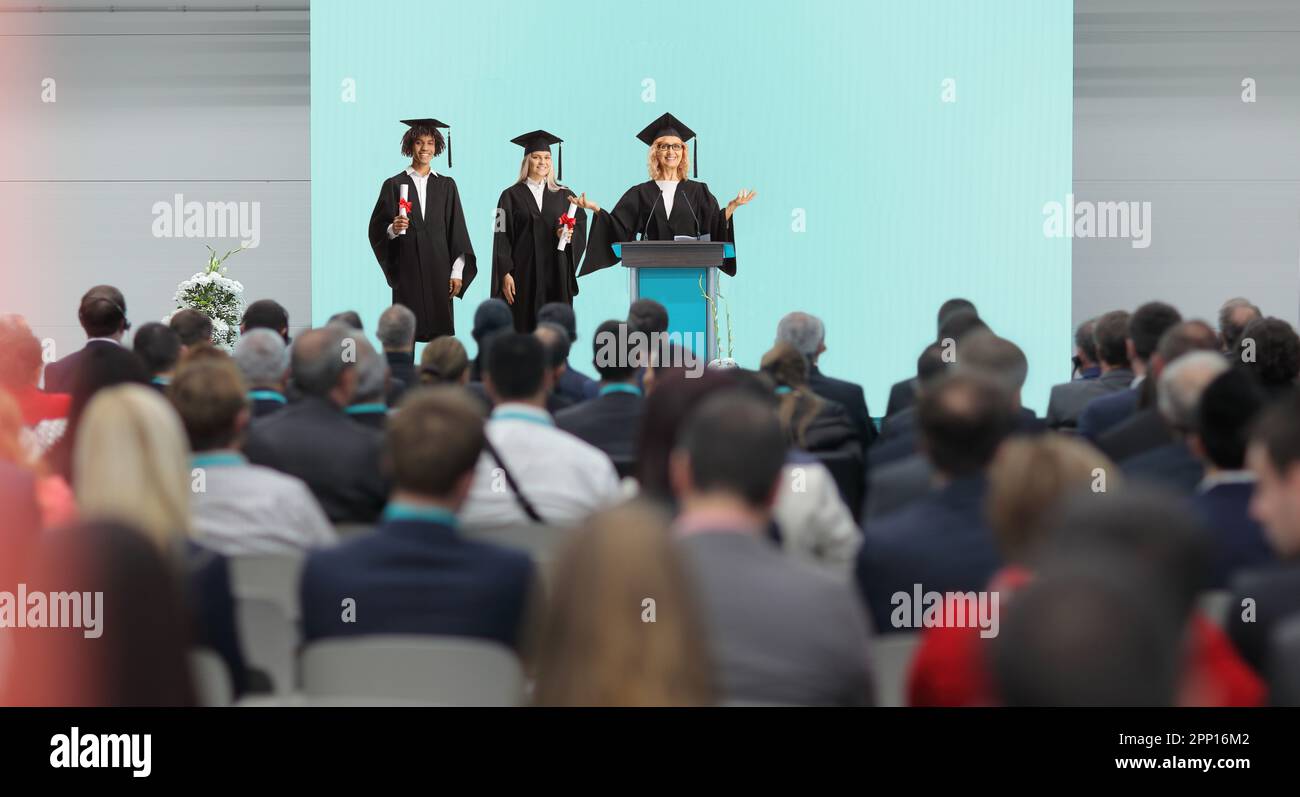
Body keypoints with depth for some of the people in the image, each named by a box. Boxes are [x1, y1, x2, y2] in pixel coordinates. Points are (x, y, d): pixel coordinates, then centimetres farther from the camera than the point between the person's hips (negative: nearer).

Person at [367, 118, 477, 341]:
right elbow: (377, 230, 3)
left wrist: (457, 272, 0)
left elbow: (457, 231, 8)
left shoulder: (446, 186, 11)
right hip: (407, 271, -1)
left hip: (439, 269, 2)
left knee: (441, 335, -3)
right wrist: (393, 229, -19)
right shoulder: (394, 185, 5)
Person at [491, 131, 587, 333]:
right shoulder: (511, 196, 4)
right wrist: (505, 274, -9)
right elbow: (502, 238, -1)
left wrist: (568, 236, -14)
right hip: (525, 275, -2)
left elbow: (580, 227, 8)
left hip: (556, 274, 2)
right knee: (524, 328, -4)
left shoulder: (565, 196, 11)